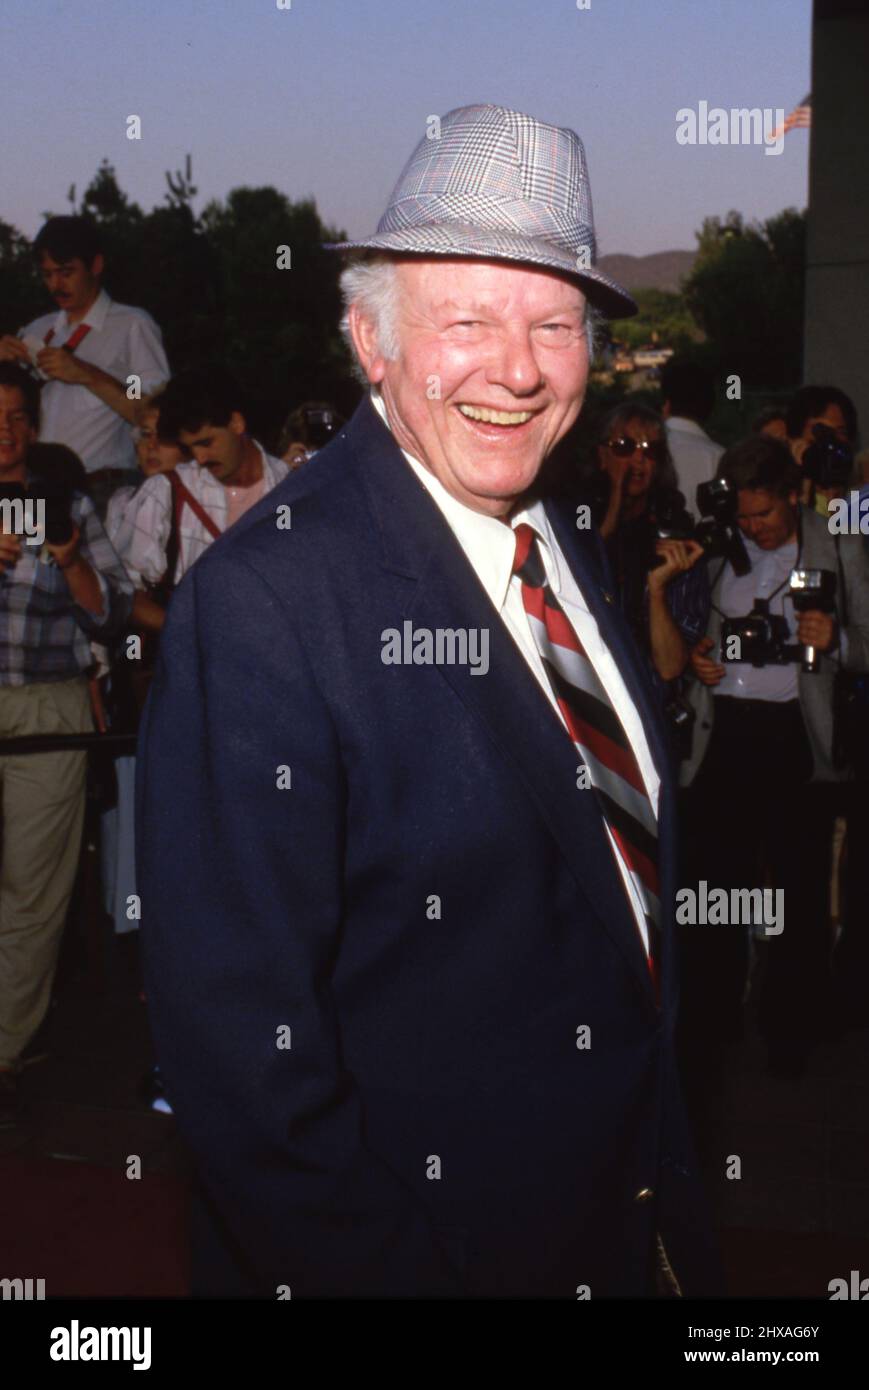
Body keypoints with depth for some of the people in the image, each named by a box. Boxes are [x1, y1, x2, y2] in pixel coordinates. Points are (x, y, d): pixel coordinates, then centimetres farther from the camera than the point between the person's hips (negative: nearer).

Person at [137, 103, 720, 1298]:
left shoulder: (575, 558, 3)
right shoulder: (266, 596, -22)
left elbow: (627, 874, 10)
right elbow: (234, 1016, -23)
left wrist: (671, 1186, 9)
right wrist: (367, 1265, -18)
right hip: (412, 1239, -6)